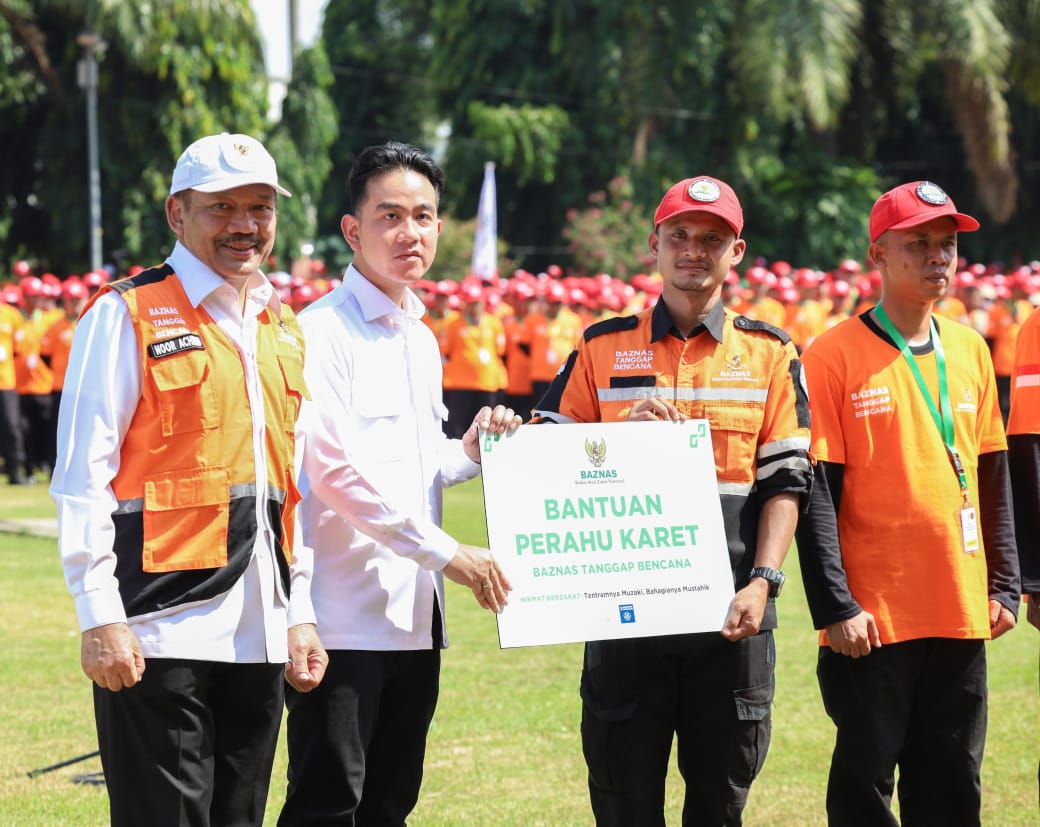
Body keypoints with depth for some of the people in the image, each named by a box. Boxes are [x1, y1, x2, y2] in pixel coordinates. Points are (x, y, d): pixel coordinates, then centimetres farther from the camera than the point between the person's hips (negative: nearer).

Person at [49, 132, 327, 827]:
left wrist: (300, 614, 15)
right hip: (161, 632, -7)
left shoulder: (284, 330, 17)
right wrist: (100, 615, -14)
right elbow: (83, 478, -8)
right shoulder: (127, 316, -4)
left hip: (260, 638, 7)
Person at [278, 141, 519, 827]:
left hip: (415, 615, 8)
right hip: (343, 611, -8)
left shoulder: (423, 340, 18)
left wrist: (469, 452, 4)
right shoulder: (322, 332, -9)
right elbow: (337, 470, -17)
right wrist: (449, 553, -15)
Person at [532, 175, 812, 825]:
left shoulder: (770, 354, 8)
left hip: (732, 611, 0)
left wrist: (762, 582, -10)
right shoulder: (602, 349, 8)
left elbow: (786, 481, 3)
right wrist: (625, 433, -10)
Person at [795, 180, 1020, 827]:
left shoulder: (970, 350, 11)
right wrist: (834, 606, -14)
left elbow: (993, 478, 16)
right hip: (875, 617, -5)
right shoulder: (836, 356, -6)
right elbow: (816, 494, -9)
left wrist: (1003, 585, 10)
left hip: (962, 613, 5)